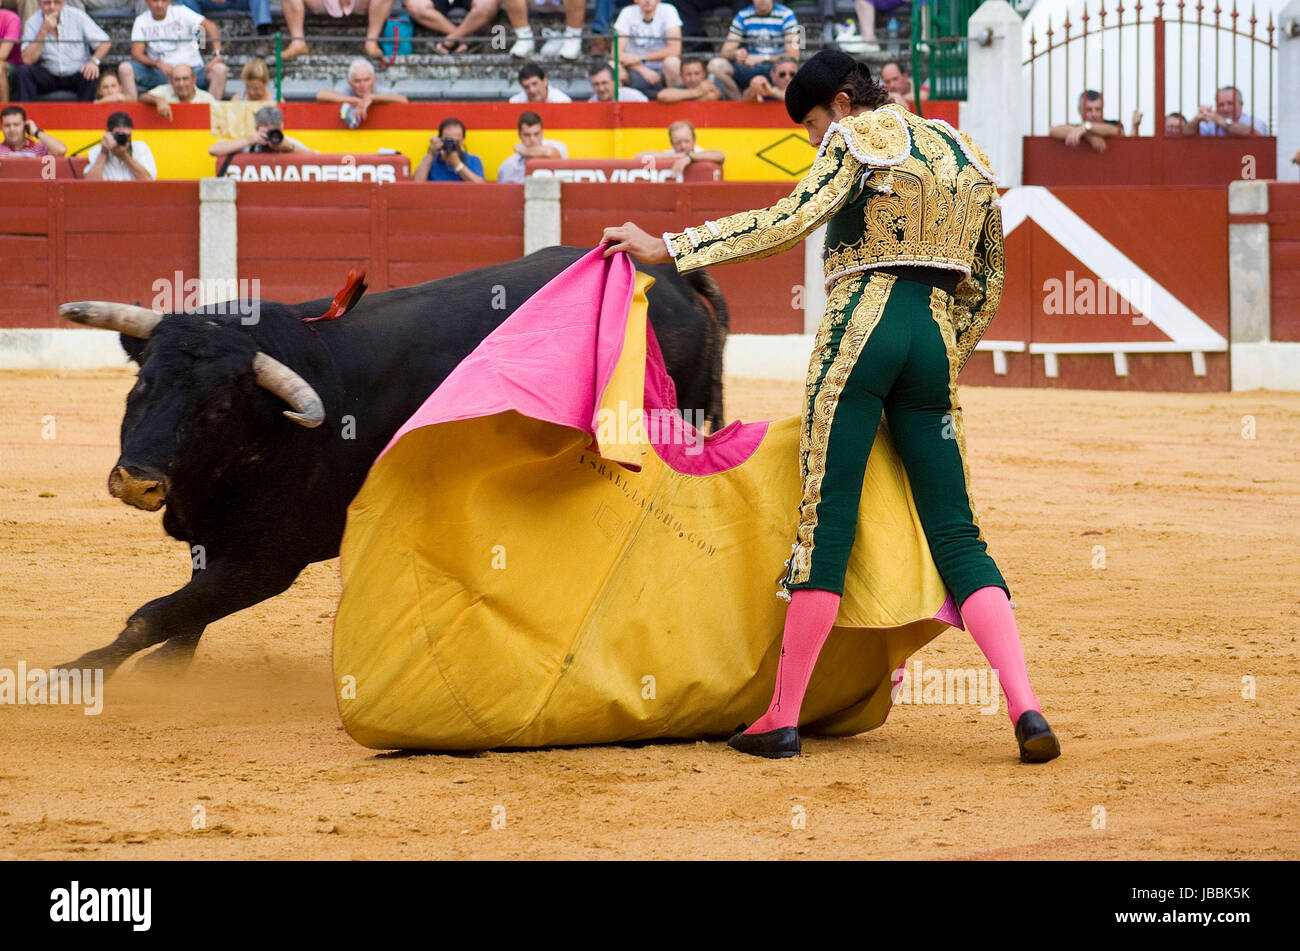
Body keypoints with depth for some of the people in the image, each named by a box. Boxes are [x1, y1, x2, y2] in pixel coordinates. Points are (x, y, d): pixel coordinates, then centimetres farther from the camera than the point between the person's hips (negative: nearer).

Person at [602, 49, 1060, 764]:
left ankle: (782, 718, -1)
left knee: (826, 518, -4)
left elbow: (792, 221, -14)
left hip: (860, 329, -5)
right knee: (956, 534, 5)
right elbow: (986, 284, 22)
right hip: (936, 342, 5)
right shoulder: (966, 154, 21)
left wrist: (668, 248, -15)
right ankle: (1026, 709, -11)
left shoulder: (860, 136, 0)